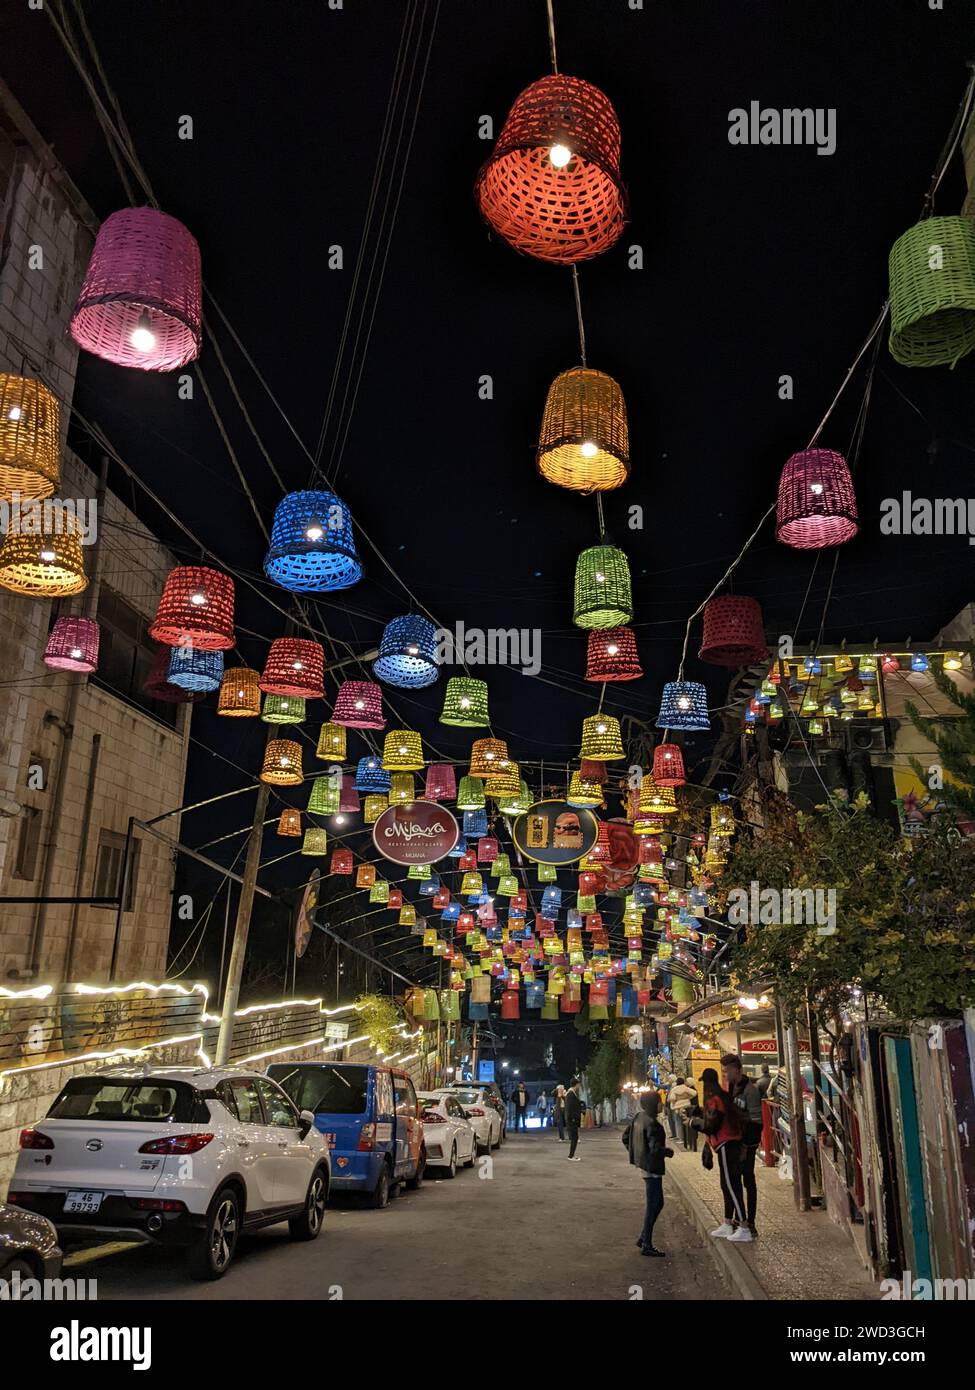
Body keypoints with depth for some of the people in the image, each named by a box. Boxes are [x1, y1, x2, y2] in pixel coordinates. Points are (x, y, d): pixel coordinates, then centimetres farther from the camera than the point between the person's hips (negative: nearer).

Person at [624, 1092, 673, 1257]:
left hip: (642, 1163, 9)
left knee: (656, 1202, 20)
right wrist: (668, 1152, -9)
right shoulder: (652, 1123, -23)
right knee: (653, 1205, 2)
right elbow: (655, 1149, -28)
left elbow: (625, 1137, 14)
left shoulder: (638, 1117, 4)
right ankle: (647, 1245, 11)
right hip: (652, 1167, -9)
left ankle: (643, 1237, 26)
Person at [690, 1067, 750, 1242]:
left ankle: (744, 1228, -8)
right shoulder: (725, 1097, 13)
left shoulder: (714, 1100, -15)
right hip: (733, 1144, 10)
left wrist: (697, 1122, 0)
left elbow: (711, 1126, -19)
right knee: (728, 1185, 15)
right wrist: (701, 1118, 20)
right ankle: (727, 1225, 22)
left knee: (731, 1186, -8)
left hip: (725, 1147, -10)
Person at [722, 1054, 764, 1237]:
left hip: (746, 1144, -8)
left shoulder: (749, 1090, -17)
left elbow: (756, 1121, -19)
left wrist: (747, 1145, -20)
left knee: (748, 1182, 0)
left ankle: (750, 1223, 8)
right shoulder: (730, 1087, 9)